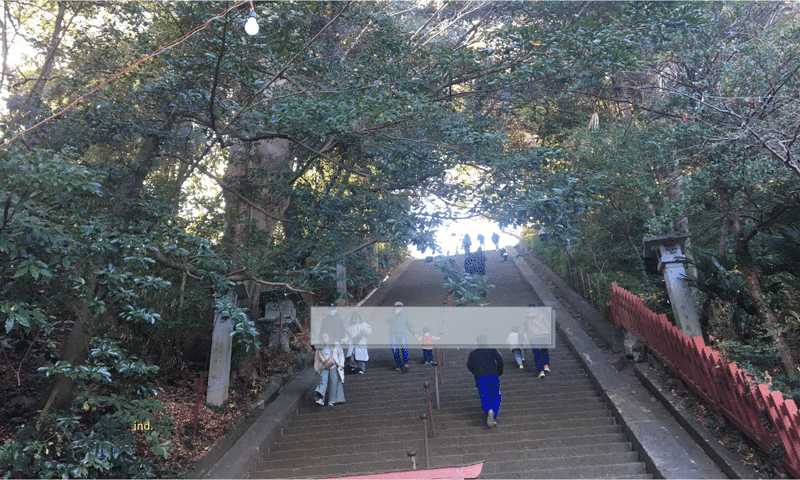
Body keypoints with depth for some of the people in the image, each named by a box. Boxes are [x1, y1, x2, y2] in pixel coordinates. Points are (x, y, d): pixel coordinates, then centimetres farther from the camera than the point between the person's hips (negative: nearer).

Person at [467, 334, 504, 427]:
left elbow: (469, 365, 6)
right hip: (493, 376, 0)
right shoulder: (492, 350, 16)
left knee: (484, 399, -3)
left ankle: (488, 411, -34)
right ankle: (494, 417, -8)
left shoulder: (473, 353, 18)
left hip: (480, 378, 0)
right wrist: (500, 372, 13)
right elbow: (499, 359, 1)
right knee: (496, 397, 12)